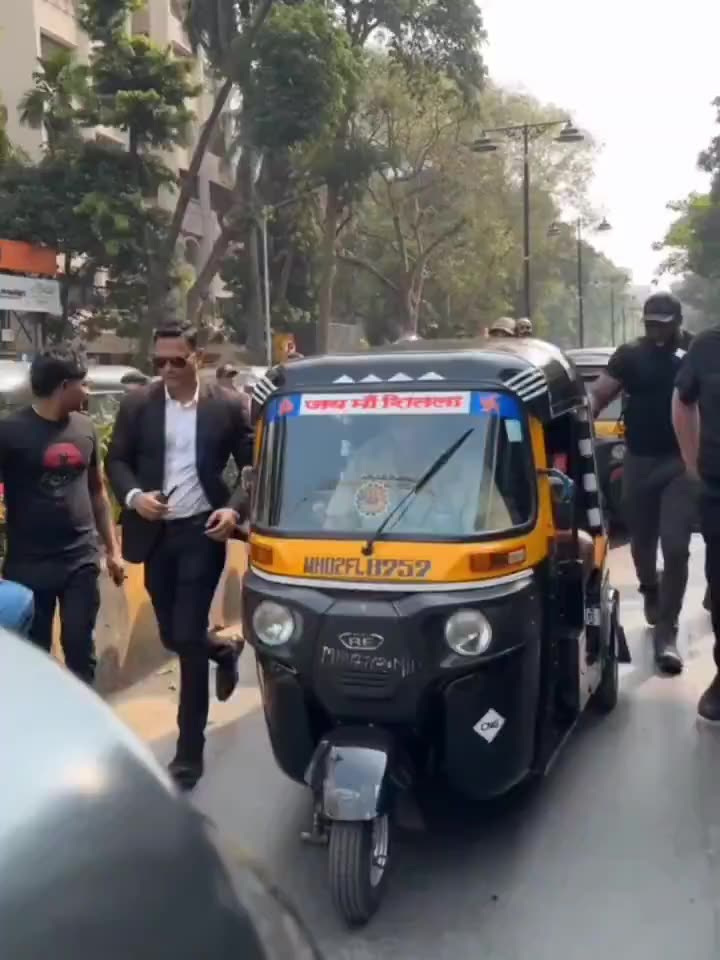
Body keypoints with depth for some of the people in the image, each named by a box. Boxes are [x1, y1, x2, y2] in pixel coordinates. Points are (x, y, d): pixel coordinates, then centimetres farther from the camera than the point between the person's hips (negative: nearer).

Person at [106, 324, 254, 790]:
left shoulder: (229, 404, -4)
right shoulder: (137, 404, 2)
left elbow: (256, 466, -1)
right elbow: (117, 460, 5)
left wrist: (234, 509, -16)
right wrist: (133, 496, -15)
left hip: (202, 531, -3)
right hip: (156, 533, 4)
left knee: (187, 636, -5)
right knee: (172, 635, 12)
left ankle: (190, 751, 7)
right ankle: (225, 650, 48)